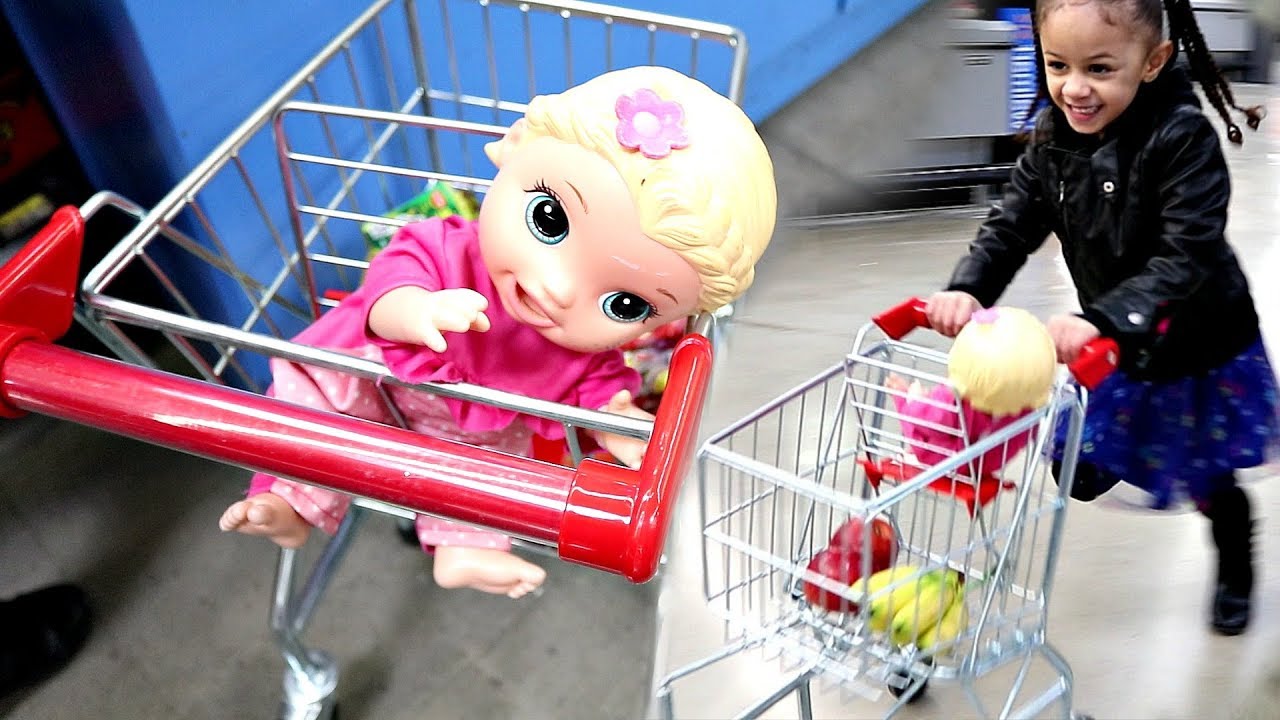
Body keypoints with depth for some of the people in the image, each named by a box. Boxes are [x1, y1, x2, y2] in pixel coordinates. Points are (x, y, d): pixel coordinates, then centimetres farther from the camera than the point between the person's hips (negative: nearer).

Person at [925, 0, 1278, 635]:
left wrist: (1101, 321, -48)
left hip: (1201, 346, -4)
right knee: (1080, 475, 9)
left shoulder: (1183, 138, -29)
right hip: (1118, 345, 5)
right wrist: (966, 290, -31)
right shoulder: (1054, 138, -11)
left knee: (1209, 484, 14)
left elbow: (1186, 257, -35)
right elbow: (1011, 225, -13)